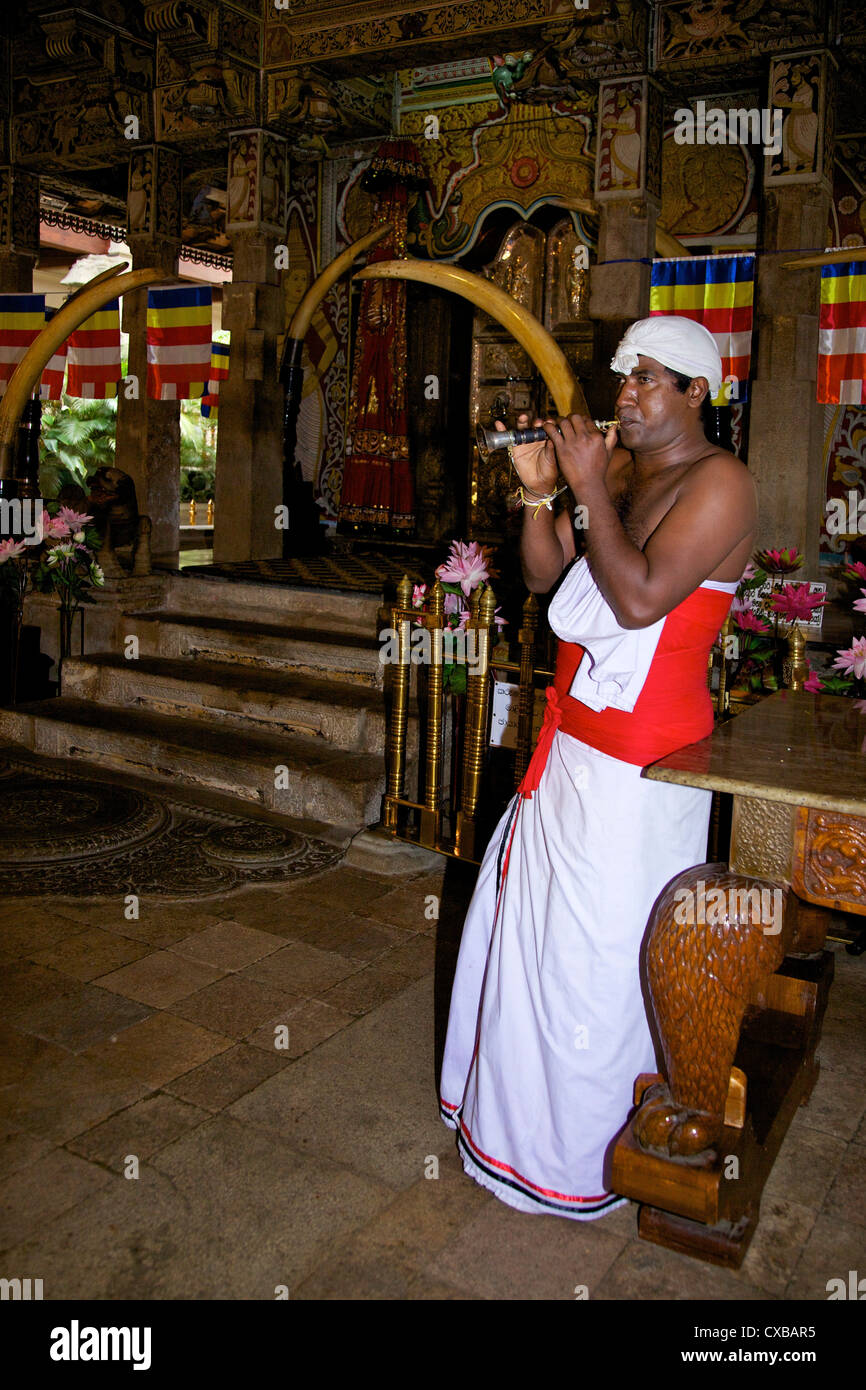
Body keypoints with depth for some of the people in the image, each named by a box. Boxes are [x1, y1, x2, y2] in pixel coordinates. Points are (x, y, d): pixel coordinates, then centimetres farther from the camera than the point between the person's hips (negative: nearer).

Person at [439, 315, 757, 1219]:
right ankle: (509, 1098, 45)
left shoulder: (719, 482, -13)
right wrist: (539, 493, -5)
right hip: (570, 743, 9)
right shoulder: (616, 466, 10)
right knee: (518, 912, 21)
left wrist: (589, 486, -19)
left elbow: (640, 600, -24)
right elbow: (544, 577, 9)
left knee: (597, 957, 4)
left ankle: (583, 1158, 27)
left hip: (637, 767, -8)